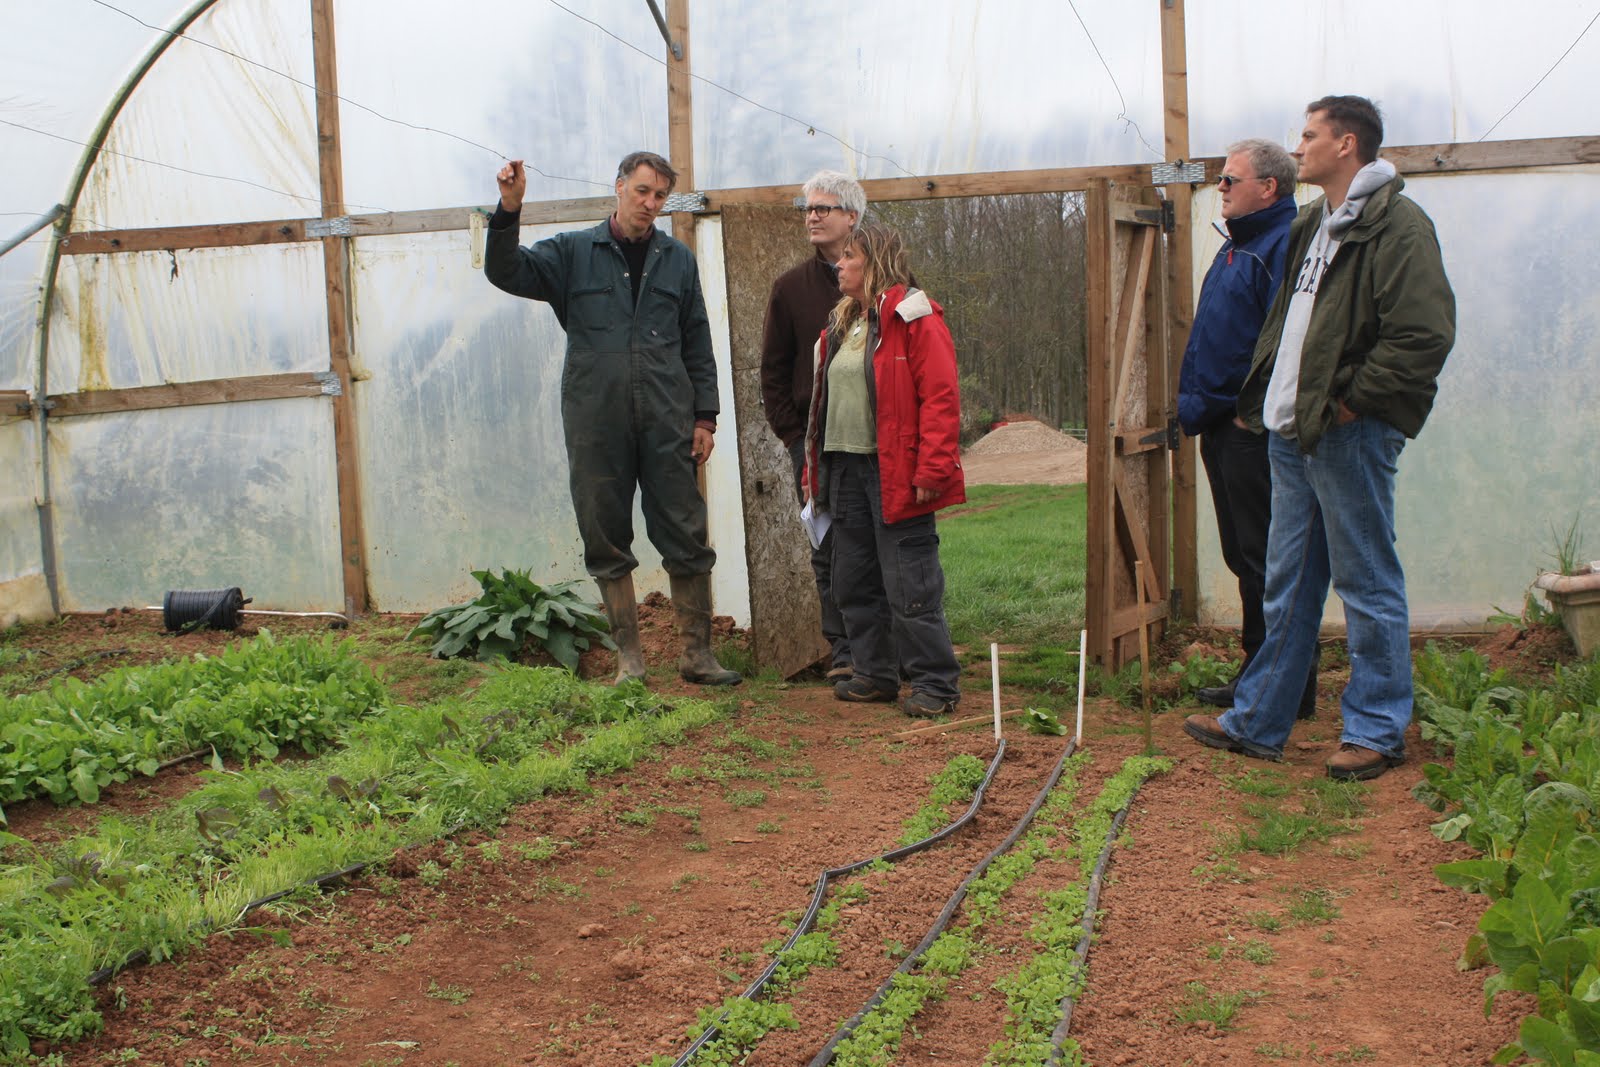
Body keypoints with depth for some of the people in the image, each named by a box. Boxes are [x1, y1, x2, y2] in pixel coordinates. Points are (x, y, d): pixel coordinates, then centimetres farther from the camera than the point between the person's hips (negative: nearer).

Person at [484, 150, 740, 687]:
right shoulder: (573, 252, 9)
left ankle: (697, 652, 11)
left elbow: (697, 343, 13)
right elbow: (506, 271, -2)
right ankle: (629, 657, 14)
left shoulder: (677, 260, 13)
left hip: (666, 422, 1)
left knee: (687, 541, 1)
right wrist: (509, 210, -18)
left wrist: (705, 416, 6)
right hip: (595, 425, 0)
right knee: (607, 545, 4)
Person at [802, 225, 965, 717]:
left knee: (909, 586, -5)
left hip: (895, 473, -9)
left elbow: (941, 397, -15)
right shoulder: (843, 322, 17)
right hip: (846, 468, 9)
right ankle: (876, 674, 26)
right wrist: (817, 466, 18)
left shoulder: (914, 318, -9)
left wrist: (931, 469, -21)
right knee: (855, 583, 14)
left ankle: (936, 684, 5)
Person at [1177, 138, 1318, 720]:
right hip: (1221, 427, 10)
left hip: (1255, 430, -10)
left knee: (1266, 562, -4)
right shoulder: (1237, 244, 19)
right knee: (1244, 557, 15)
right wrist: (1195, 404, 16)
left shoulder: (1285, 245, -13)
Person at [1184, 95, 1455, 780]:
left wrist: (1352, 399, -16)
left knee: (1367, 584, 1)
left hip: (1349, 434, -9)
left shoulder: (1397, 224, -11)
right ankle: (1257, 723, 24)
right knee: (1287, 587, 15)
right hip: (1291, 431, 9)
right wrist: (1261, 395, 18)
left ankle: (1378, 732, 12)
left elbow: (1425, 335, -20)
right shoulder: (1311, 225, 18)